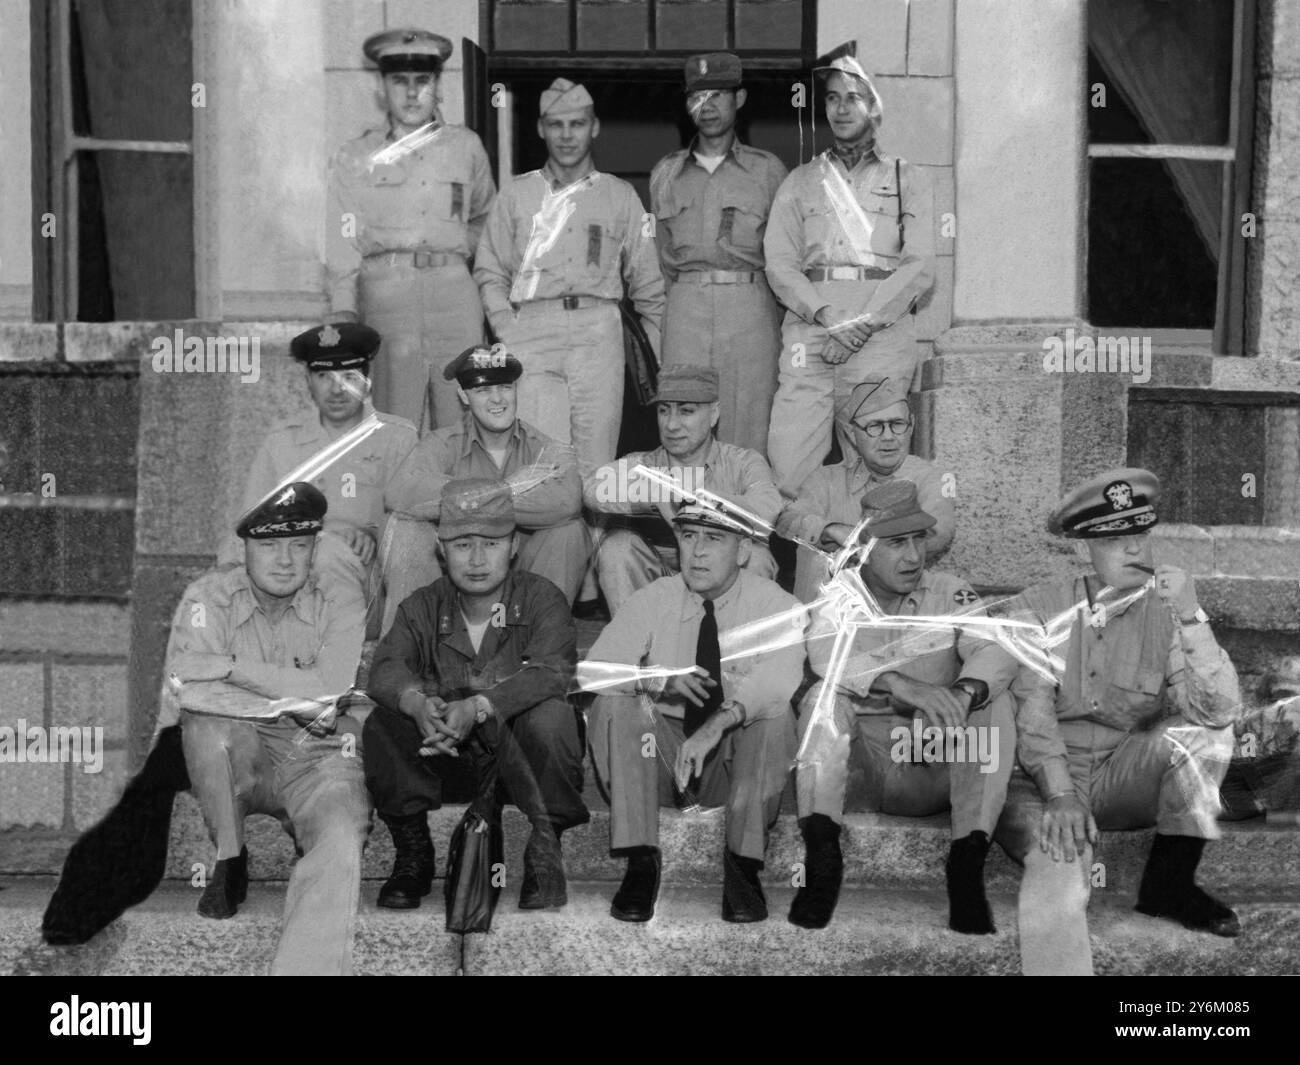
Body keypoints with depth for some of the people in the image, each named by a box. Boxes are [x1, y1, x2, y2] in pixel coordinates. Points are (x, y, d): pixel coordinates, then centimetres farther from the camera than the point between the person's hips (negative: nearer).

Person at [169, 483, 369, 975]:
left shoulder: (338, 611, 0)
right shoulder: (209, 597, -2)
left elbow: (326, 690, -18)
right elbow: (186, 690, -18)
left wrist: (229, 666, -18)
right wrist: (294, 703, -21)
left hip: (317, 756, -1)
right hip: (233, 759, 1)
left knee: (340, 841, -30)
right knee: (206, 719, -31)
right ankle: (229, 861, -9)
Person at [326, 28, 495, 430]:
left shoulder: (466, 147, 14)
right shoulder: (355, 158, 10)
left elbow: (484, 215, 30)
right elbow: (341, 240, 3)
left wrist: (462, 246, 12)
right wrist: (343, 310, -8)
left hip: (454, 290, 1)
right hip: (384, 289, -1)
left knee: (462, 422, -3)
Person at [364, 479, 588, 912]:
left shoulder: (542, 598, -3)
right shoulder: (423, 608, 5)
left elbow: (551, 671, -21)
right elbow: (386, 668, -12)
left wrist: (478, 707, -37)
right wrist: (418, 703, -37)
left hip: (521, 758, -2)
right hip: (445, 755, 3)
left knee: (551, 718, -33)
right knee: (383, 723, -22)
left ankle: (546, 852, -13)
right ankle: (412, 853, -5)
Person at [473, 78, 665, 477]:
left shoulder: (620, 195, 16)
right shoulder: (516, 194, 15)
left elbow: (647, 281, 15)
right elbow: (489, 272, 15)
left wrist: (666, 352, 6)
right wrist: (507, 332, -1)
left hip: (598, 329, 0)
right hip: (532, 334, 0)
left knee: (596, 460, -4)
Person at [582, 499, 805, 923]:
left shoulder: (775, 605, -7)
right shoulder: (655, 599, 0)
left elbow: (782, 678, -27)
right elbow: (592, 669, -10)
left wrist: (717, 726, -43)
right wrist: (656, 679, -31)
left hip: (738, 757, -2)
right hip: (662, 755, 2)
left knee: (775, 715, -31)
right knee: (614, 704, -25)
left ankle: (743, 867, -23)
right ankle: (641, 864, -23)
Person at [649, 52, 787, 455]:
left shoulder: (768, 169, 11)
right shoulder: (665, 173, 17)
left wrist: (781, 330, 4)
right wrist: (656, 330, 12)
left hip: (750, 307, -2)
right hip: (684, 309, 2)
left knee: (747, 438, -6)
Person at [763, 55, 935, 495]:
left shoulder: (907, 179, 16)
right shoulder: (800, 181, 20)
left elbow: (920, 266, 4)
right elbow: (778, 263, 8)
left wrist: (862, 324, -10)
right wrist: (828, 316, -10)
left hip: (883, 331, -1)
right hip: (809, 326, 1)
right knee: (788, 466, -11)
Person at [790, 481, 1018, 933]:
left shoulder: (949, 593, 3)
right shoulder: (840, 598, 1)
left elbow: (999, 650, -15)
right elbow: (825, 653, -22)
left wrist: (962, 695, -38)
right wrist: (904, 685, -38)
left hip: (941, 768, 1)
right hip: (868, 770, -1)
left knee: (996, 701, -23)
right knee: (824, 696, -25)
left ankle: (968, 862, -25)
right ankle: (821, 858, -28)